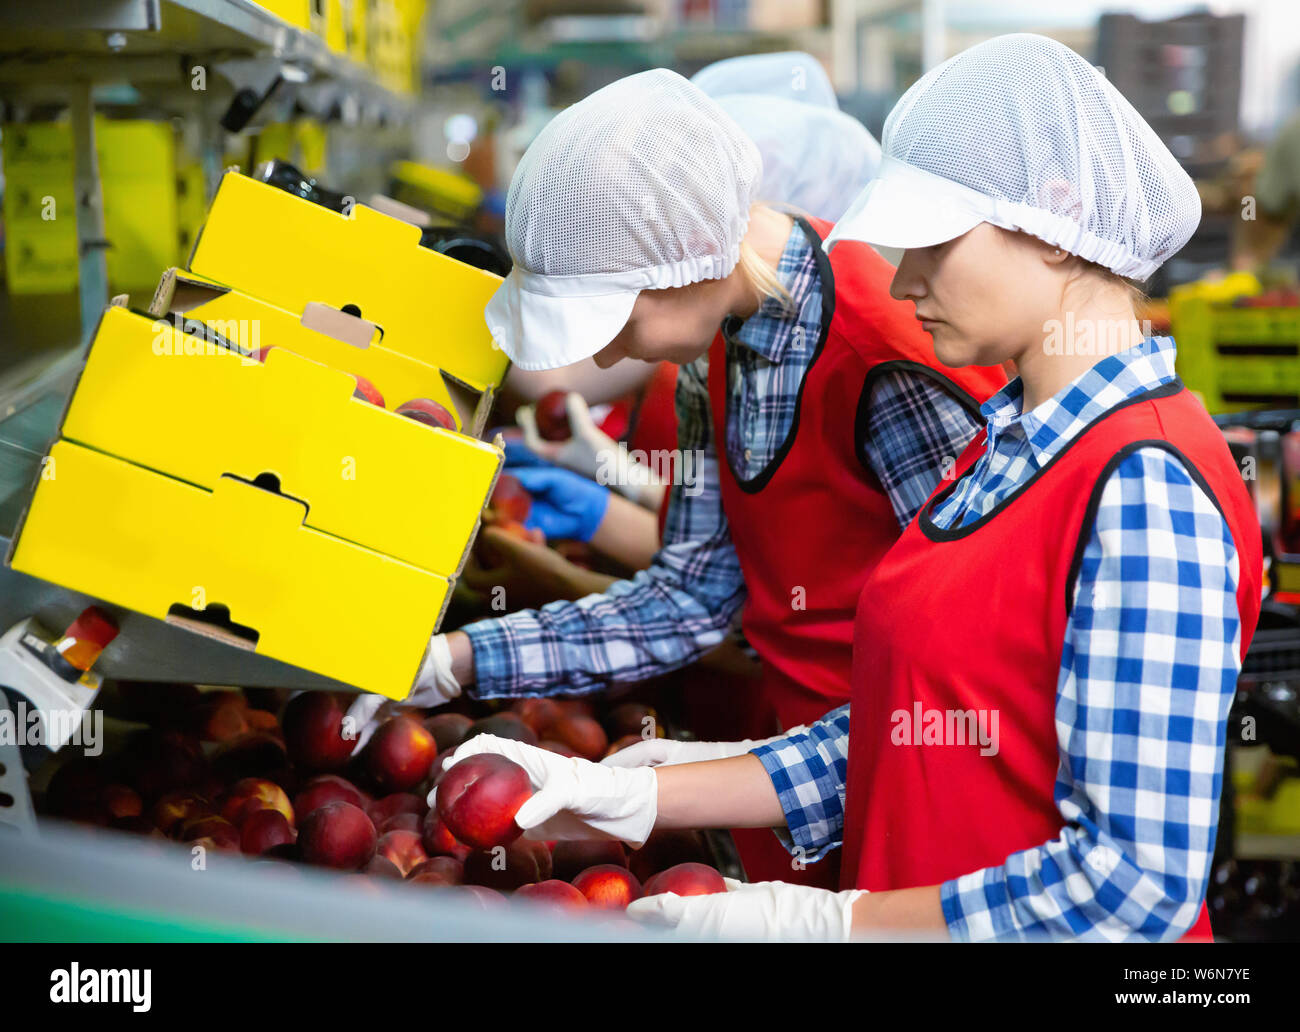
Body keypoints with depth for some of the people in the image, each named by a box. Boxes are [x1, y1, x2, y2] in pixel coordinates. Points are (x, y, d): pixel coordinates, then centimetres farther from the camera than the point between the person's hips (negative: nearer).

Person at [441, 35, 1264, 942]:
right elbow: (899, 736, 6)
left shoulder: (1147, 490, -21)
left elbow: (1138, 879, -25)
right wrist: (637, 797, -1)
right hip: (898, 911, 7)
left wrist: (824, 922, -20)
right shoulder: (1008, 445, 6)